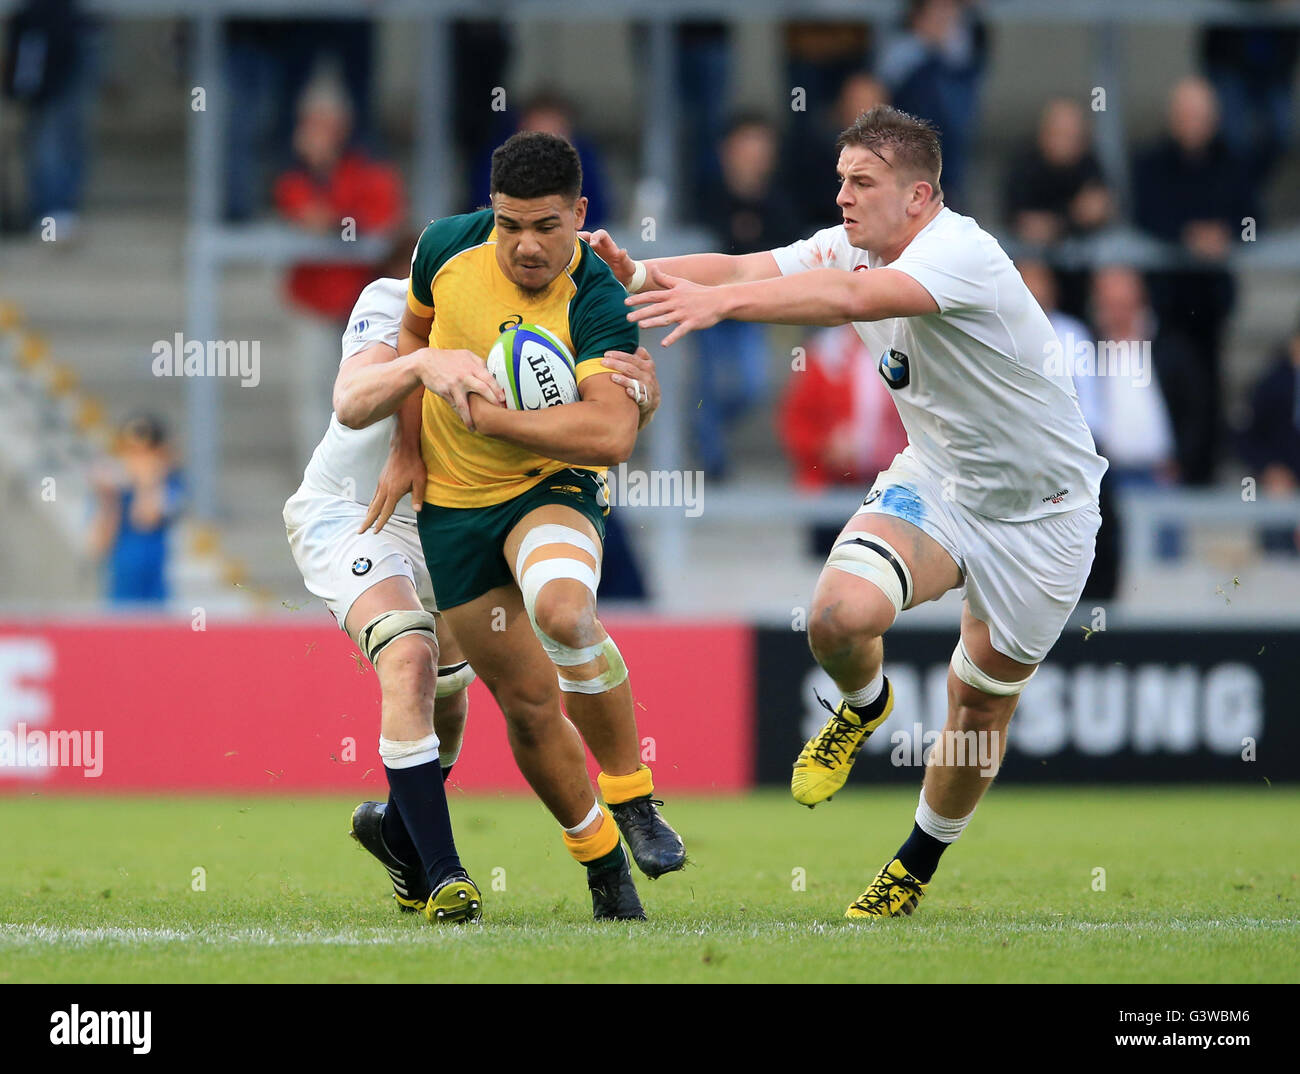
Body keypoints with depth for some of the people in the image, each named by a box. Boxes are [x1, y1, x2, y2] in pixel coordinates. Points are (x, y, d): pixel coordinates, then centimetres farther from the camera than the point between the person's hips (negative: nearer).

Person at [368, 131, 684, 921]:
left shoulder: (597, 303, -22)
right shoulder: (448, 248, -8)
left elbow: (611, 434, -33)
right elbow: (416, 331, 14)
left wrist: (487, 414, -27)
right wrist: (408, 448, 11)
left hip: (551, 490, -4)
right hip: (452, 502, 4)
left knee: (562, 609, -37)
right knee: (529, 703, 6)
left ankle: (633, 798, -18)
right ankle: (603, 867, 25)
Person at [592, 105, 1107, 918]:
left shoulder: (960, 253, -28)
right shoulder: (849, 249, -4)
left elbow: (854, 297, -46)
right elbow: (745, 270, -15)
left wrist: (722, 301, -56)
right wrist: (639, 274, -34)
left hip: (1042, 509, -5)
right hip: (937, 479, 5)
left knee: (982, 709, 5)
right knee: (842, 613, -23)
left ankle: (919, 865, 31)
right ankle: (863, 707, 12)